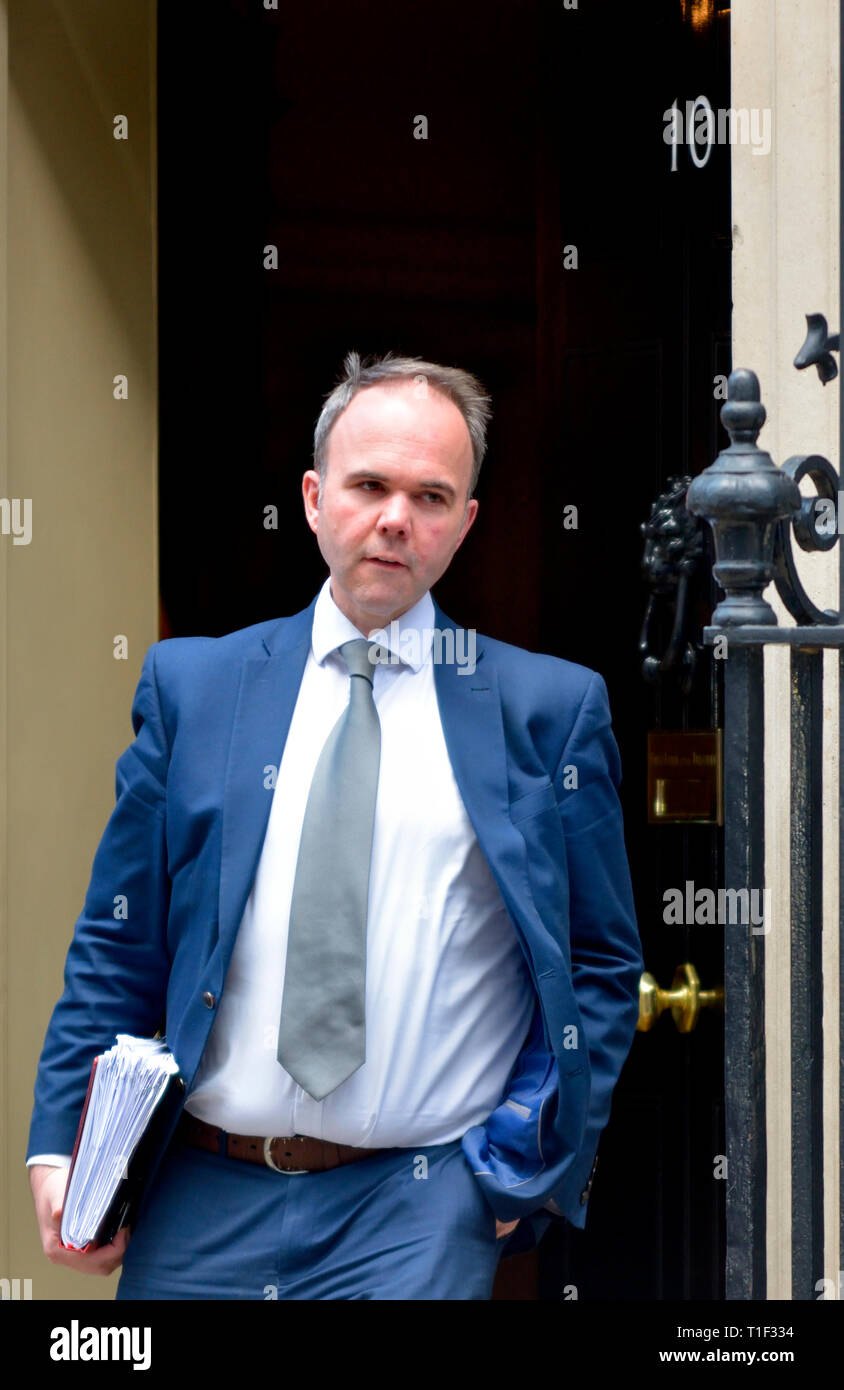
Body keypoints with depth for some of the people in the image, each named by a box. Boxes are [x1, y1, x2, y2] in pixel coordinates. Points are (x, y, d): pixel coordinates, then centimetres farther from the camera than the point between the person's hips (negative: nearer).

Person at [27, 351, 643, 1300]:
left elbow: (601, 966, 6)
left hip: (417, 1218, -2)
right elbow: (117, 943, 8)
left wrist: (530, 1159, -4)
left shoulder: (551, 708, 2)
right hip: (199, 1206, 2)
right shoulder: (190, 685, 6)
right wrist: (63, 1143, -1)